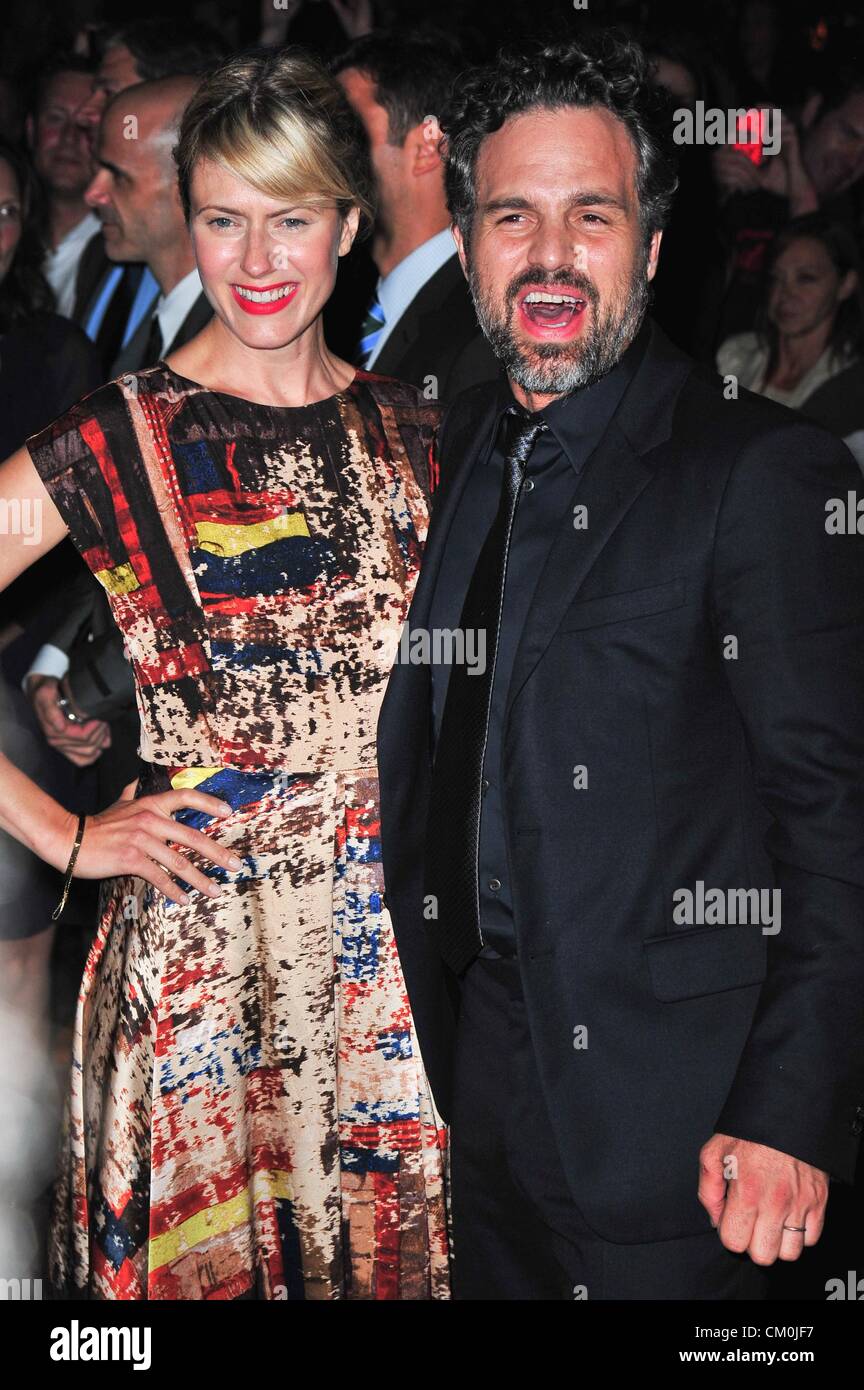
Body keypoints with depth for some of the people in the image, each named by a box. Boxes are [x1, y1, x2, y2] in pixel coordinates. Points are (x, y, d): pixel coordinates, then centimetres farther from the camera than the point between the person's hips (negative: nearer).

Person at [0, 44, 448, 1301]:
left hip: (397, 949, 4)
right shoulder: (115, 440, -5)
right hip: (198, 947, -3)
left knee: (396, 1245, 11)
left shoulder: (414, 437, 8)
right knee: (203, 1258, 6)